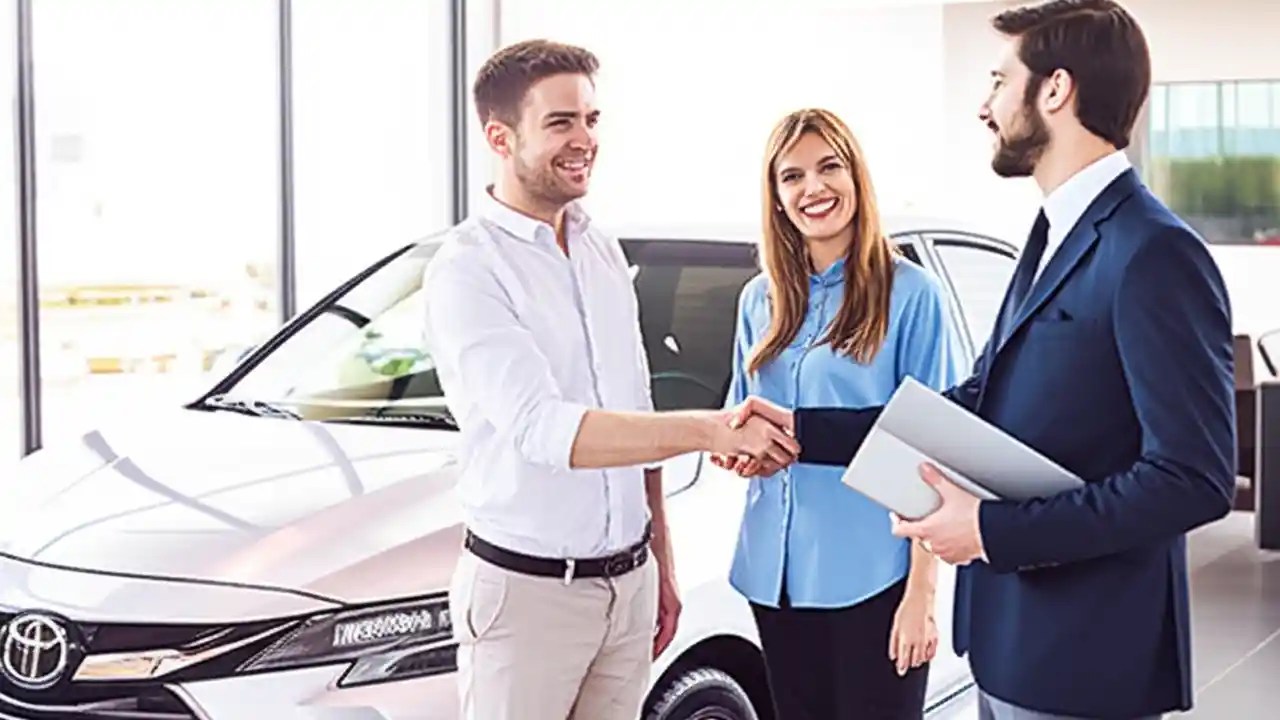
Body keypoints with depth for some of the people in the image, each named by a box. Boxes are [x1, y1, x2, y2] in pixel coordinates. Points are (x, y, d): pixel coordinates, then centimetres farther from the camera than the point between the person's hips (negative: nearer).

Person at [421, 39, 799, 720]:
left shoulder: (604, 250, 10)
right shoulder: (467, 268, -14)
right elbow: (543, 428, -26)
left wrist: (661, 567, 17)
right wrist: (708, 430, -33)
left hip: (630, 581, 6)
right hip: (526, 588, -6)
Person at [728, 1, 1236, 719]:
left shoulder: (1155, 254, -18)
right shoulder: (1055, 238, 12)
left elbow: (1194, 479, -23)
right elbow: (973, 407, 15)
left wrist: (993, 529, -21)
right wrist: (803, 430, 8)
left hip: (1082, 660, -9)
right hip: (1011, 637, 9)